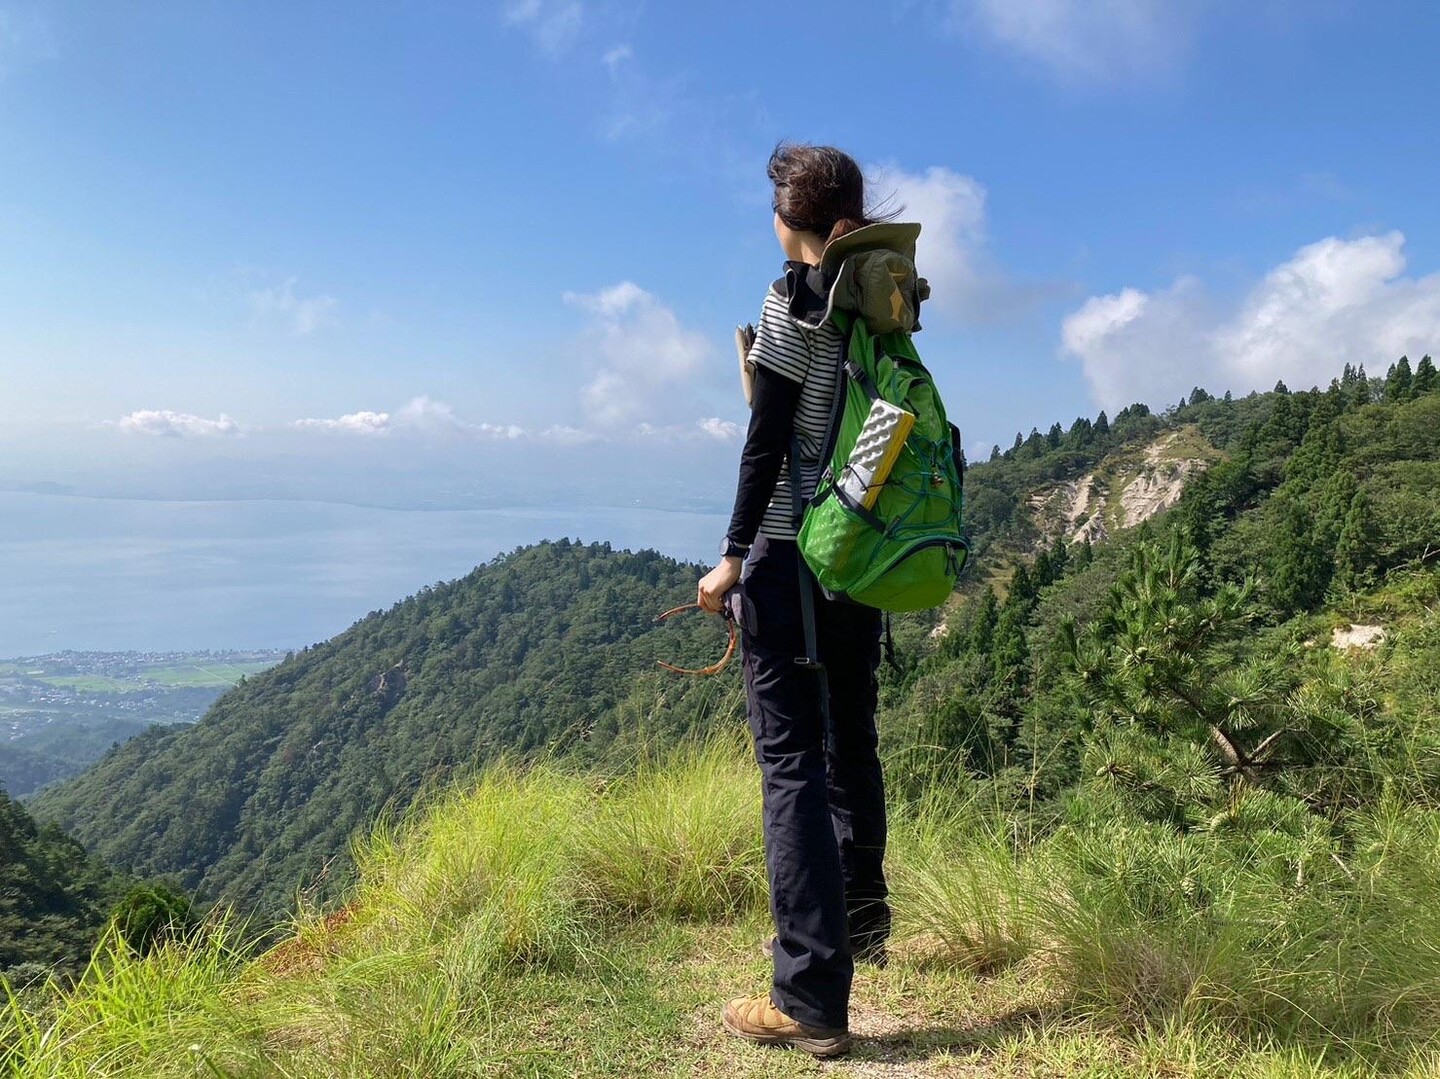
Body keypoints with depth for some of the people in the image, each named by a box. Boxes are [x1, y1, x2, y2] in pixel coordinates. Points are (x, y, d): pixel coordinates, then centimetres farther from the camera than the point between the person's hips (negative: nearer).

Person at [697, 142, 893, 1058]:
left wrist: (733, 557, -11)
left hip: (790, 554, -7)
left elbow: (767, 442, -14)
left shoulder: (793, 304, -9)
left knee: (792, 759, -6)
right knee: (851, 742, 20)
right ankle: (862, 918, 38)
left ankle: (811, 999, -3)